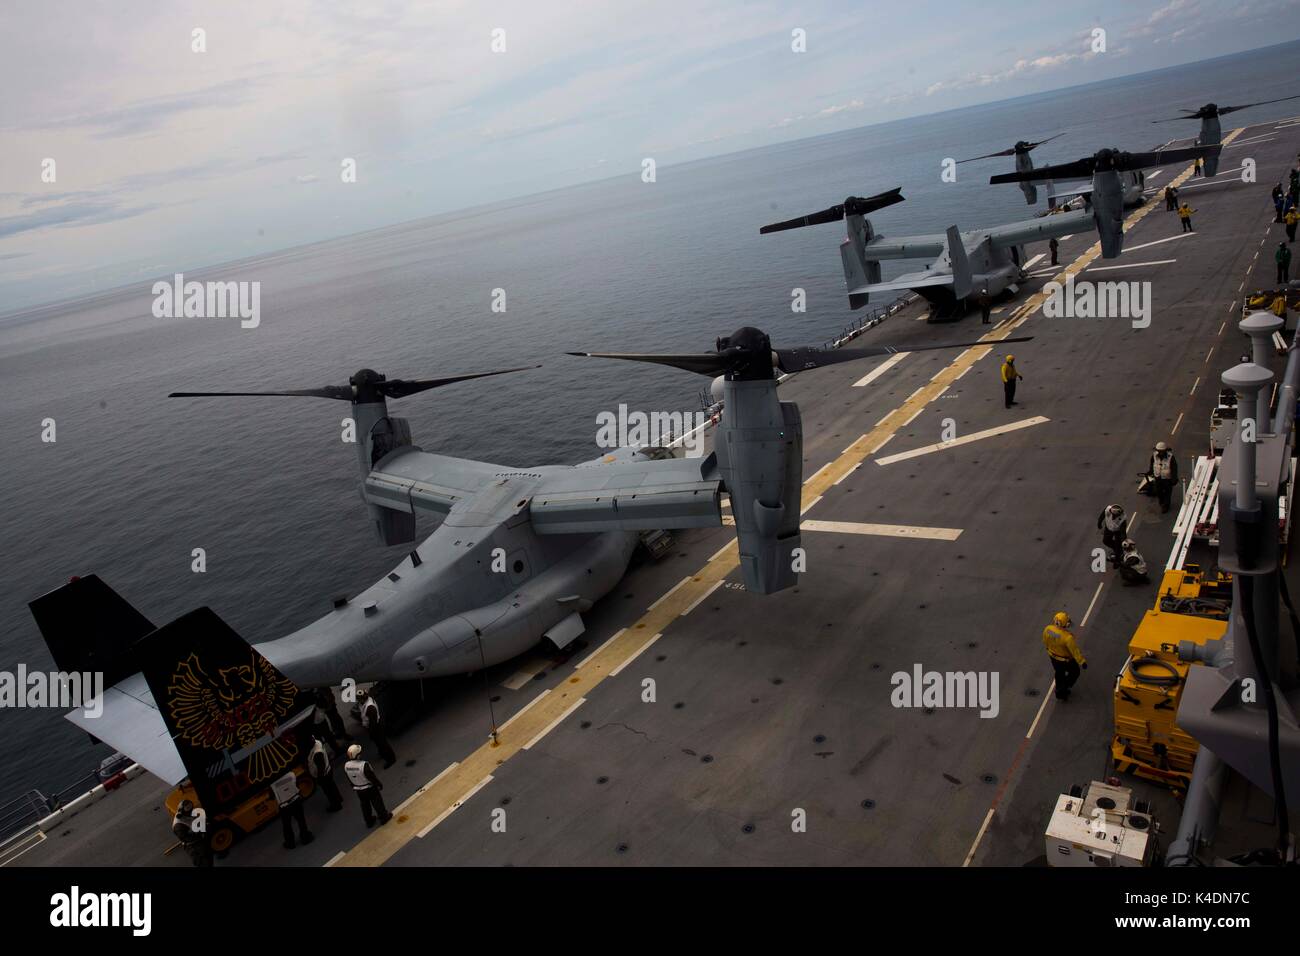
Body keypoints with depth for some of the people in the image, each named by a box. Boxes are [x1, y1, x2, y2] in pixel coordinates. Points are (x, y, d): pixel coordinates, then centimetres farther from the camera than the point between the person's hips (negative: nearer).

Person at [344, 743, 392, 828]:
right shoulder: (364, 765, -35)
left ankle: (369, 822, 41)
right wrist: (379, 784, -4)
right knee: (377, 802, 18)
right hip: (370, 788, -5)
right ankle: (383, 817, 36)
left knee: (365, 805, 24)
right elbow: (372, 777, -21)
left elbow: (349, 779, 1)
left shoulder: (346, 766, -17)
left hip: (358, 790, 5)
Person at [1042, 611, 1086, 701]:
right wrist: (1082, 662, -14)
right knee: (1074, 672, 25)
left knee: (1059, 674, 29)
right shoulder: (1067, 637, -39)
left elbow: (1045, 641, -1)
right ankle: (1062, 689, 27)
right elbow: (1075, 651, -27)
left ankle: (1060, 693, 47)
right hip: (1066, 660, -5)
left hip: (1053, 657, 6)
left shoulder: (1047, 629, -22)